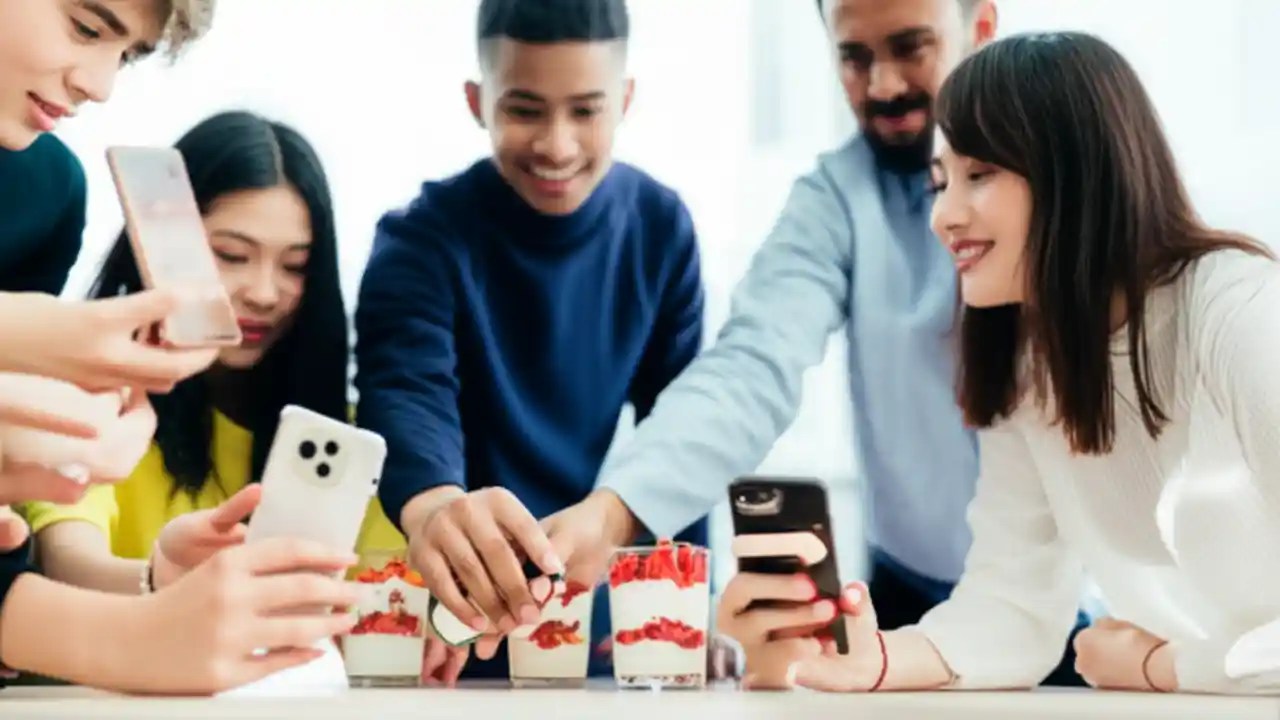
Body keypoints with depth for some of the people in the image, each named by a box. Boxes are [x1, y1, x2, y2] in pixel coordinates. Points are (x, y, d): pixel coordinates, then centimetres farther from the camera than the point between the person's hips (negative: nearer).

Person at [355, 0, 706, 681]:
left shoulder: (660, 228, -3)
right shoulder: (422, 240, -15)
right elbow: (403, 393, -33)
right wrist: (433, 505, -54)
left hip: (603, 612, 3)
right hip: (468, 608, -2)